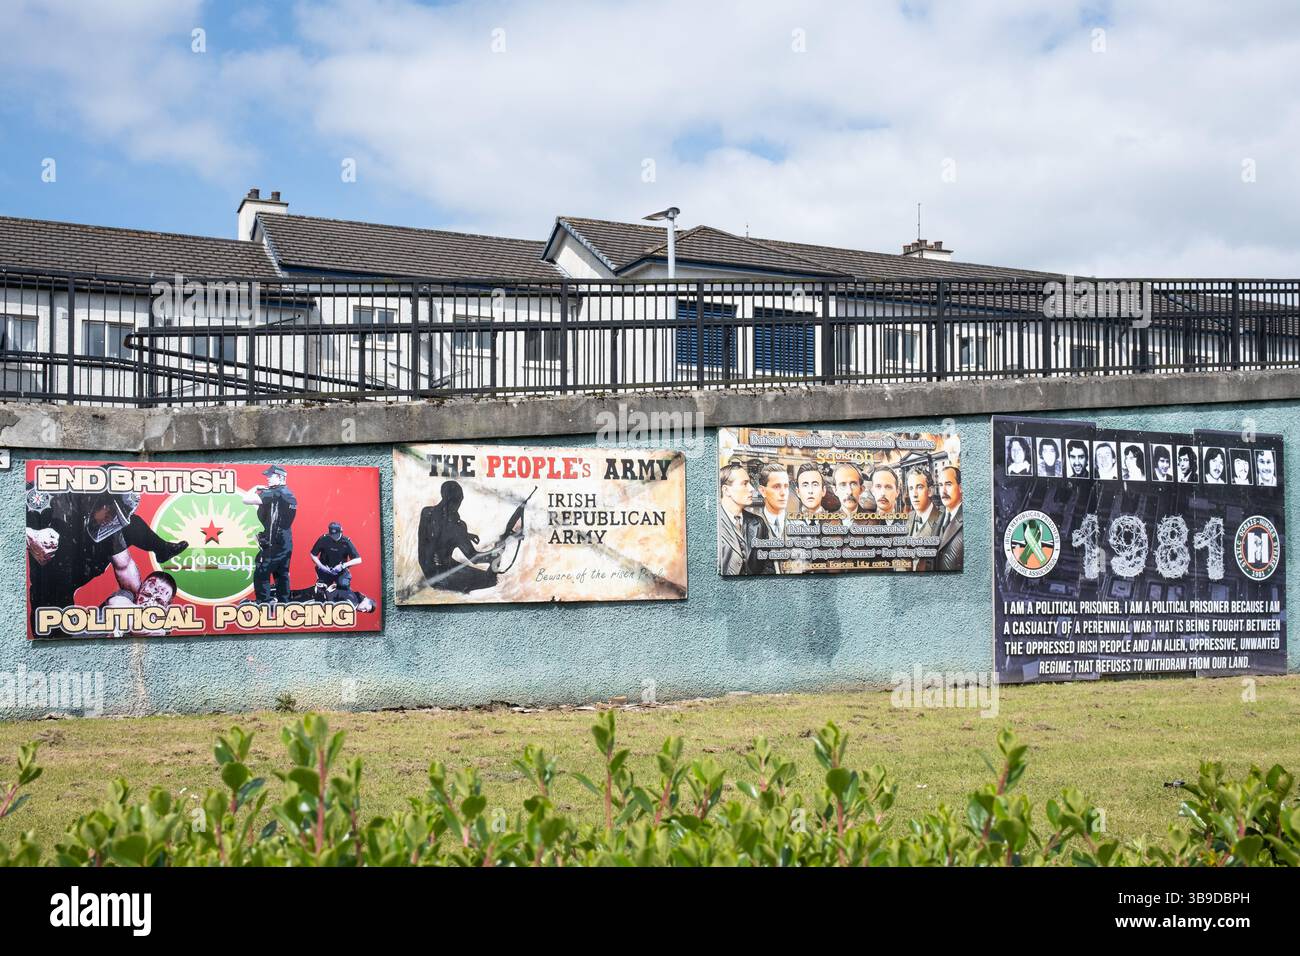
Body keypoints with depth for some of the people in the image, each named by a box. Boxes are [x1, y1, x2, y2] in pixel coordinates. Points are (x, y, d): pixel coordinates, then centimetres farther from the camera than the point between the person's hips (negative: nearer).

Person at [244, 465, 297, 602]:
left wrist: (256, 488, -3)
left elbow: (246, 500, -20)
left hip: (273, 544, -9)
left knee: (261, 576, -6)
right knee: (282, 576, 14)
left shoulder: (273, 494, -16)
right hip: (286, 543, 9)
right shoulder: (289, 495, 13)